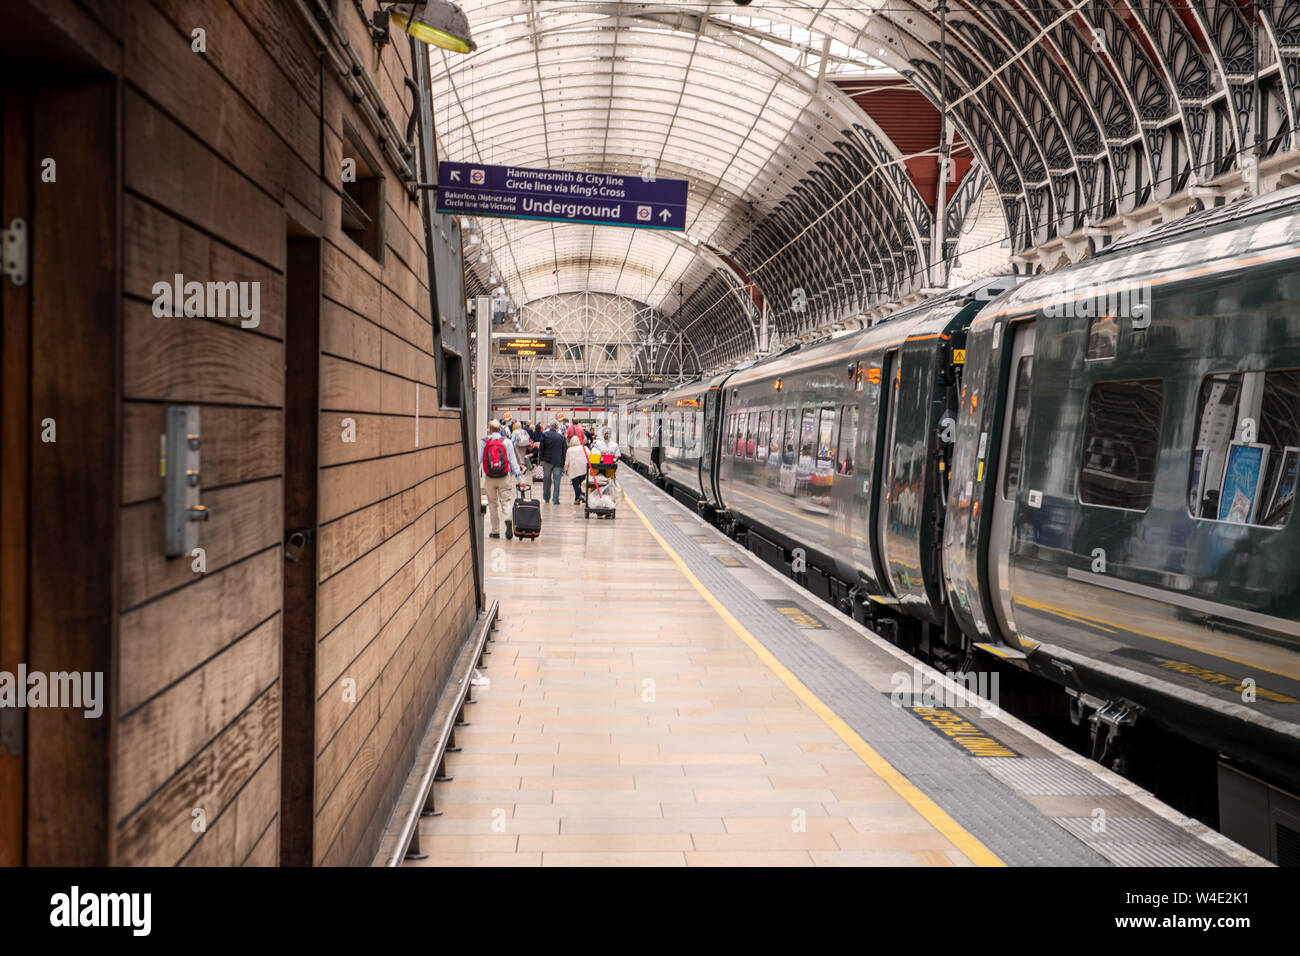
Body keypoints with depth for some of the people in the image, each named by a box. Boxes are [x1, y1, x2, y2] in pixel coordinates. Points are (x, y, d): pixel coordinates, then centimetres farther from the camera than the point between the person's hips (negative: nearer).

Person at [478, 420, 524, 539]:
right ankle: (508, 519, -28)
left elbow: (477, 461, -2)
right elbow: (513, 461, 0)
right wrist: (519, 478, 2)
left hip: (489, 479, 0)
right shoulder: (507, 442, 1)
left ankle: (495, 531, 14)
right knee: (506, 501, 2)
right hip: (504, 478, 0)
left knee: (493, 504, 11)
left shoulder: (483, 442, 0)